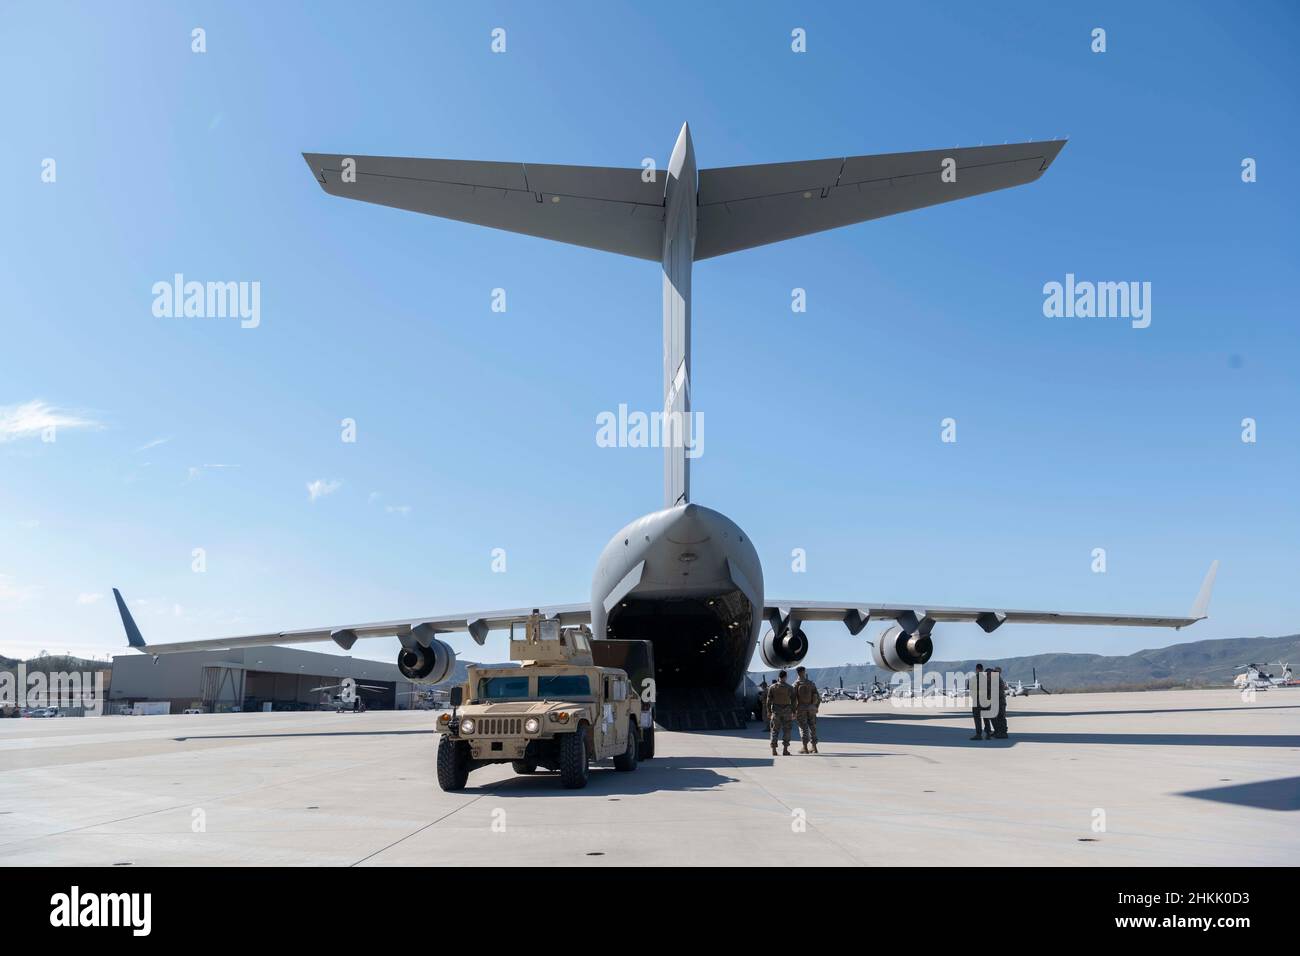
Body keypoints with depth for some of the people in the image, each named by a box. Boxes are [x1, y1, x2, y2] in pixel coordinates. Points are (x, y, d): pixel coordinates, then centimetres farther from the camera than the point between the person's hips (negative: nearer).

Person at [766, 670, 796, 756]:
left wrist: (769, 711, 8)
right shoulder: (790, 688, -3)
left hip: (776, 711, 1)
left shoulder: (772, 687, 0)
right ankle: (785, 750, -1)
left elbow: (769, 700, 0)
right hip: (787, 711, -1)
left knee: (775, 730, 5)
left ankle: (774, 750, -1)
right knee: (786, 730, 4)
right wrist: (794, 713, 2)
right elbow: (793, 701, -3)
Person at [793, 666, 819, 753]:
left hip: (801, 709, -3)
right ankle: (814, 748, 11)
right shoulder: (811, 683, 4)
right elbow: (817, 697, 4)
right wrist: (815, 707, 16)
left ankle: (805, 748, 0)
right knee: (812, 727, 11)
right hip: (811, 709, 3)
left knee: (803, 728, 2)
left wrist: (793, 712, -7)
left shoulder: (796, 684, -6)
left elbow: (794, 699, -11)